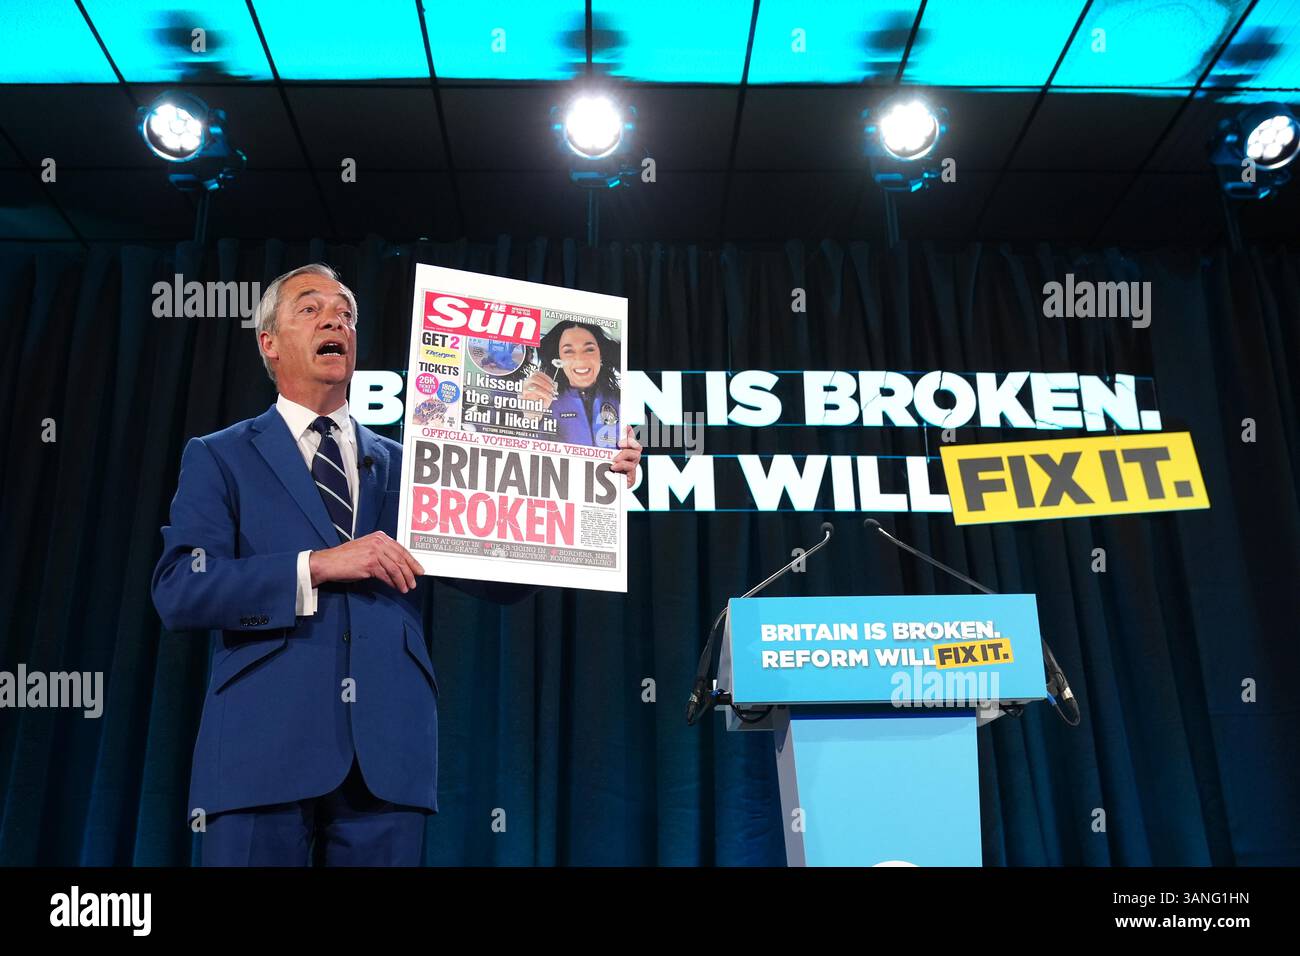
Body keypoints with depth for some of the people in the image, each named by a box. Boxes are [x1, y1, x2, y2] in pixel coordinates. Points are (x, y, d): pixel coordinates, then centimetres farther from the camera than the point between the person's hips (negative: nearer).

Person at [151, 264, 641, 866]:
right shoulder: (219, 458, 8)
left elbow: (498, 580, 9)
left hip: (389, 754, 3)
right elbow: (178, 592, -6)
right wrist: (317, 566, -16)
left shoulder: (405, 466, 15)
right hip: (265, 747, -2)